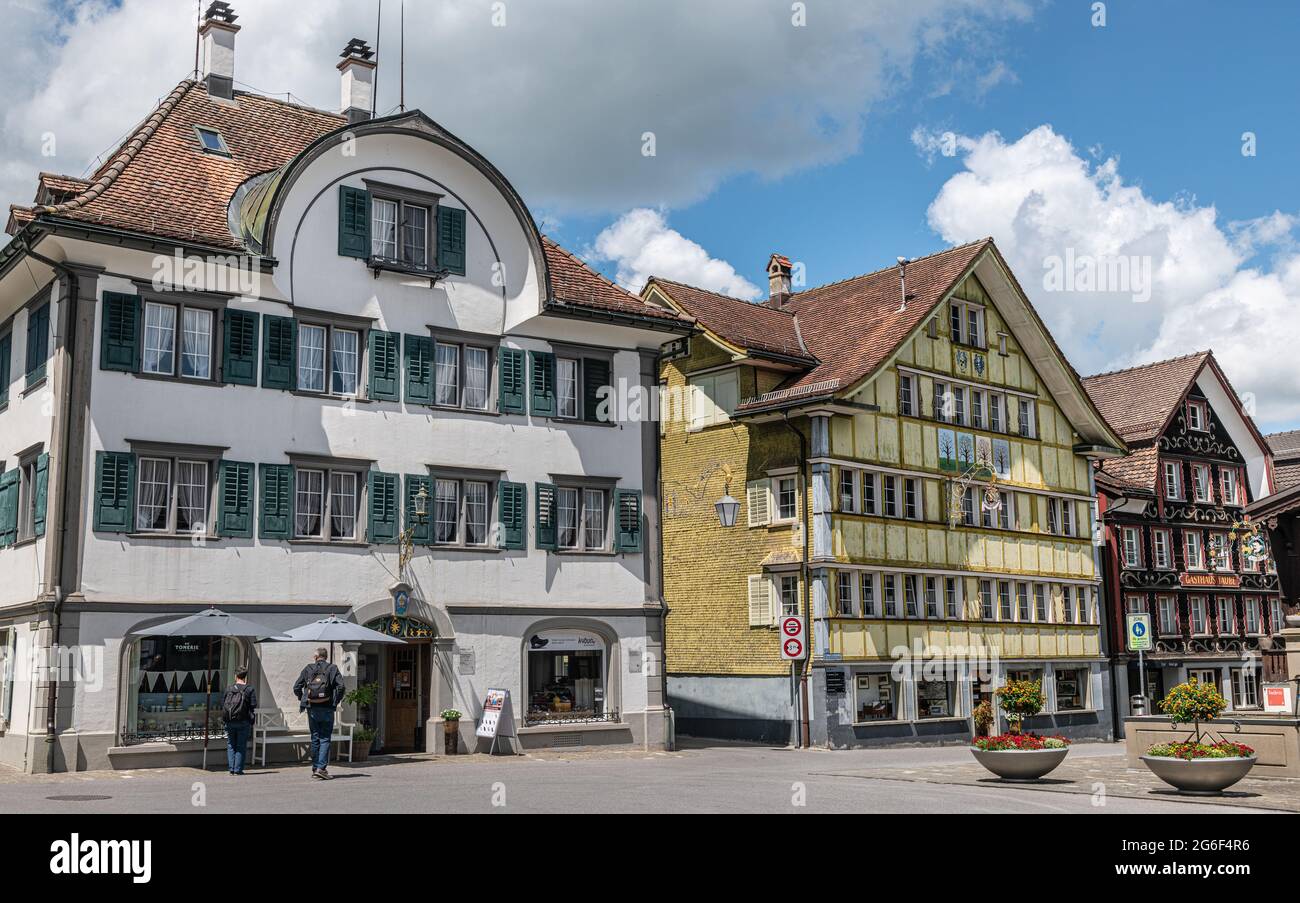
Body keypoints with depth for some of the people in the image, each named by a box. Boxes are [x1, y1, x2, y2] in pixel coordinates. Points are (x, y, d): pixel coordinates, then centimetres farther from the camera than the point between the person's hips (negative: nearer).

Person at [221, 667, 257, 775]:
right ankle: (238, 769, 1)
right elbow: (253, 708, -6)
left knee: (231, 746, 11)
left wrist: (225, 720, 13)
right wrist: (251, 723, 2)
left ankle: (231, 768, 8)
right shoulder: (250, 690, -5)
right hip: (243, 723, -2)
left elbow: (222, 705, 6)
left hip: (230, 722, 2)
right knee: (241, 746, 4)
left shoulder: (228, 689, 3)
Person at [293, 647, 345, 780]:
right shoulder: (332, 669, 0)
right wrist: (336, 701, 2)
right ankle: (321, 768, -10)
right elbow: (340, 686, -11)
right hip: (327, 708, -2)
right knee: (325, 739, 1)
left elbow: (297, 687, 4)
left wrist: (303, 700, 15)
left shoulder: (308, 669, 6)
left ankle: (315, 768, 16)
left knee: (315, 738, 12)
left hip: (312, 709, 2)